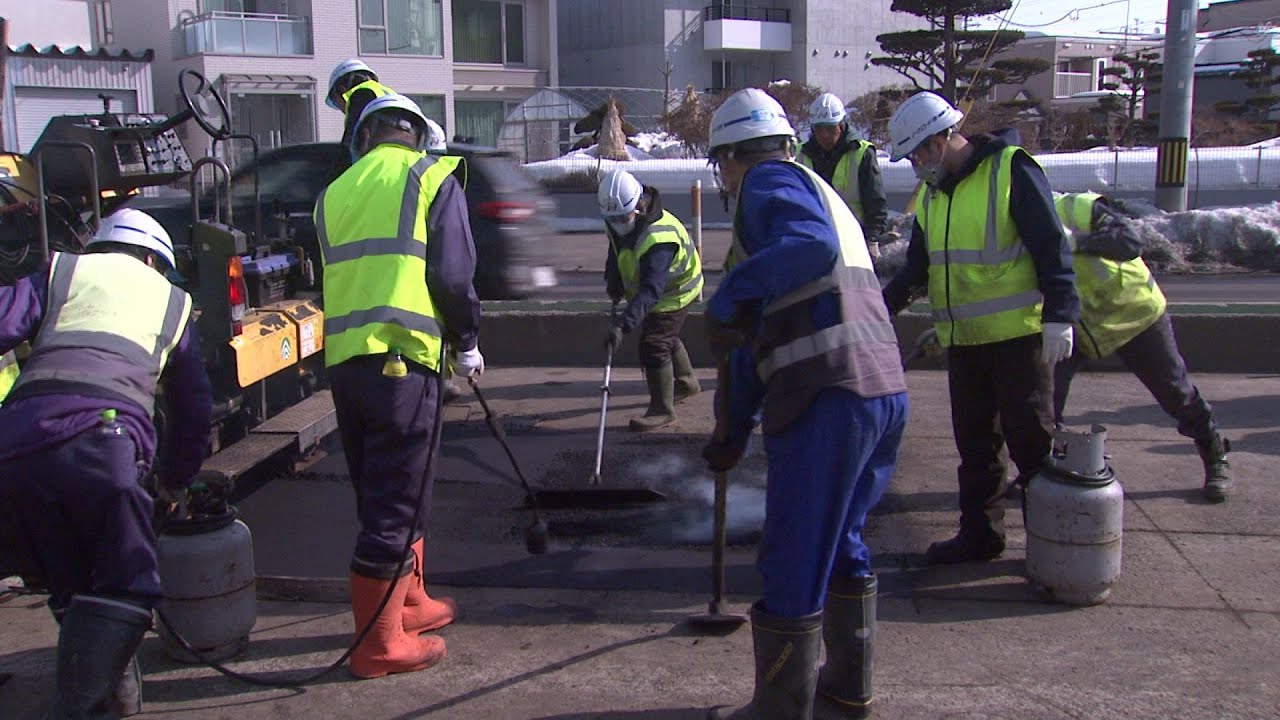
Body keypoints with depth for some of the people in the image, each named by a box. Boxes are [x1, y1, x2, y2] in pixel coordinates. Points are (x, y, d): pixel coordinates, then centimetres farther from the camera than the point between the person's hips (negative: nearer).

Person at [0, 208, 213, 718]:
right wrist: (175, 480, 46)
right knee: (125, 588, 3)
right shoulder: (171, 299, 28)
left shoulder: (61, 273, 27)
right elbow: (193, 406, 33)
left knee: (72, 589, 18)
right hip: (101, 441, -3)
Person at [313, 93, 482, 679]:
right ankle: (379, 643, 6)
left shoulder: (336, 191, 18)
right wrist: (467, 344, 6)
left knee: (381, 492, 19)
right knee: (396, 503, 0)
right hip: (402, 358, -6)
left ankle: (409, 603, 33)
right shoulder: (432, 176, 2)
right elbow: (453, 275, -6)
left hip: (342, 360, 6)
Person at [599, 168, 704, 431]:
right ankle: (686, 382, 50)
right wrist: (613, 282, -5)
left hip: (675, 293, -9)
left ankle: (662, 410, 0)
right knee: (667, 338, 25)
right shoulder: (618, 222, -14)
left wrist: (623, 324, -56)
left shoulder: (660, 237, -41)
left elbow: (651, 290, -49)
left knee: (653, 346, -14)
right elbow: (616, 253, 10)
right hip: (647, 286, 9)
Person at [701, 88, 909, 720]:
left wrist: (729, 293, -16)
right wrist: (735, 427, 31)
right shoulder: (819, 190, 28)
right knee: (842, 543, 24)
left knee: (793, 564, 2)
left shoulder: (770, 181, 1)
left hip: (827, 401, -10)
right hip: (887, 391, 10)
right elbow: (772, 328, 29)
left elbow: (812, 244, -24)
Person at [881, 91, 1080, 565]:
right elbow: (916, 268, 21)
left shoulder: (1011, 170, -9)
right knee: (974, 442, 11)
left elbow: (1051, 247, -13)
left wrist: (1059, 316, -18)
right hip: (963, 339, 7)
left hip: (1019, 333, -7)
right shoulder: (931, 194, 14)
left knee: (1030, 438, -1)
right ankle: (980, 534, 22)